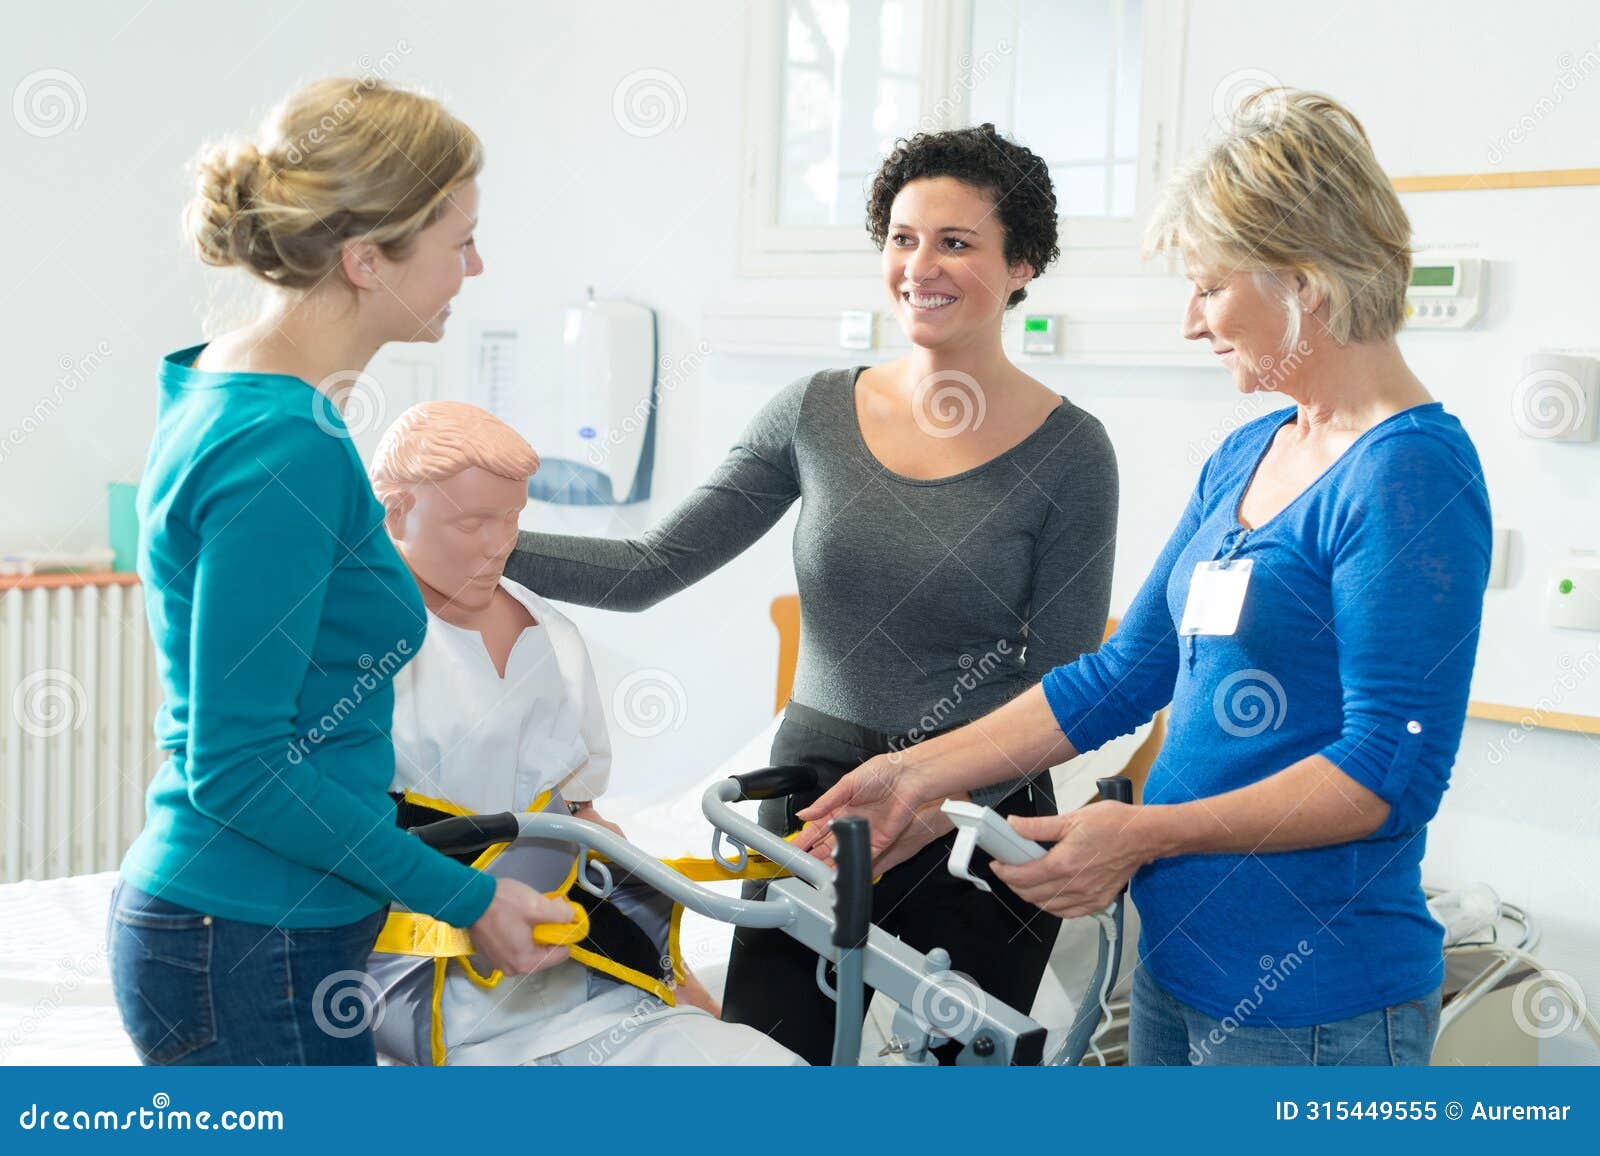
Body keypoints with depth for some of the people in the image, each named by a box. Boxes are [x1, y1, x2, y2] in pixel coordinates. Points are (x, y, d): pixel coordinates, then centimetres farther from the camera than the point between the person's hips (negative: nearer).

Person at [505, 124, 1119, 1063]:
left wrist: (925, 808, -19)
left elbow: (1063, 688, -6)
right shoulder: (818, 412, 2)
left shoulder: (1067, 449, -6)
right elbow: (651, 569, -1)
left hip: (974, 833, -2)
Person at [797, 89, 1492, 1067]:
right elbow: (1123, 675, 13)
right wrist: (919, 775, 9)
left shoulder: (1410, 471, -15)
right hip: (1178, 962, 8)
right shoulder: (1243, 459, 11)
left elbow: (1394, 766, -19)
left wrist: (1147, 832, -21)